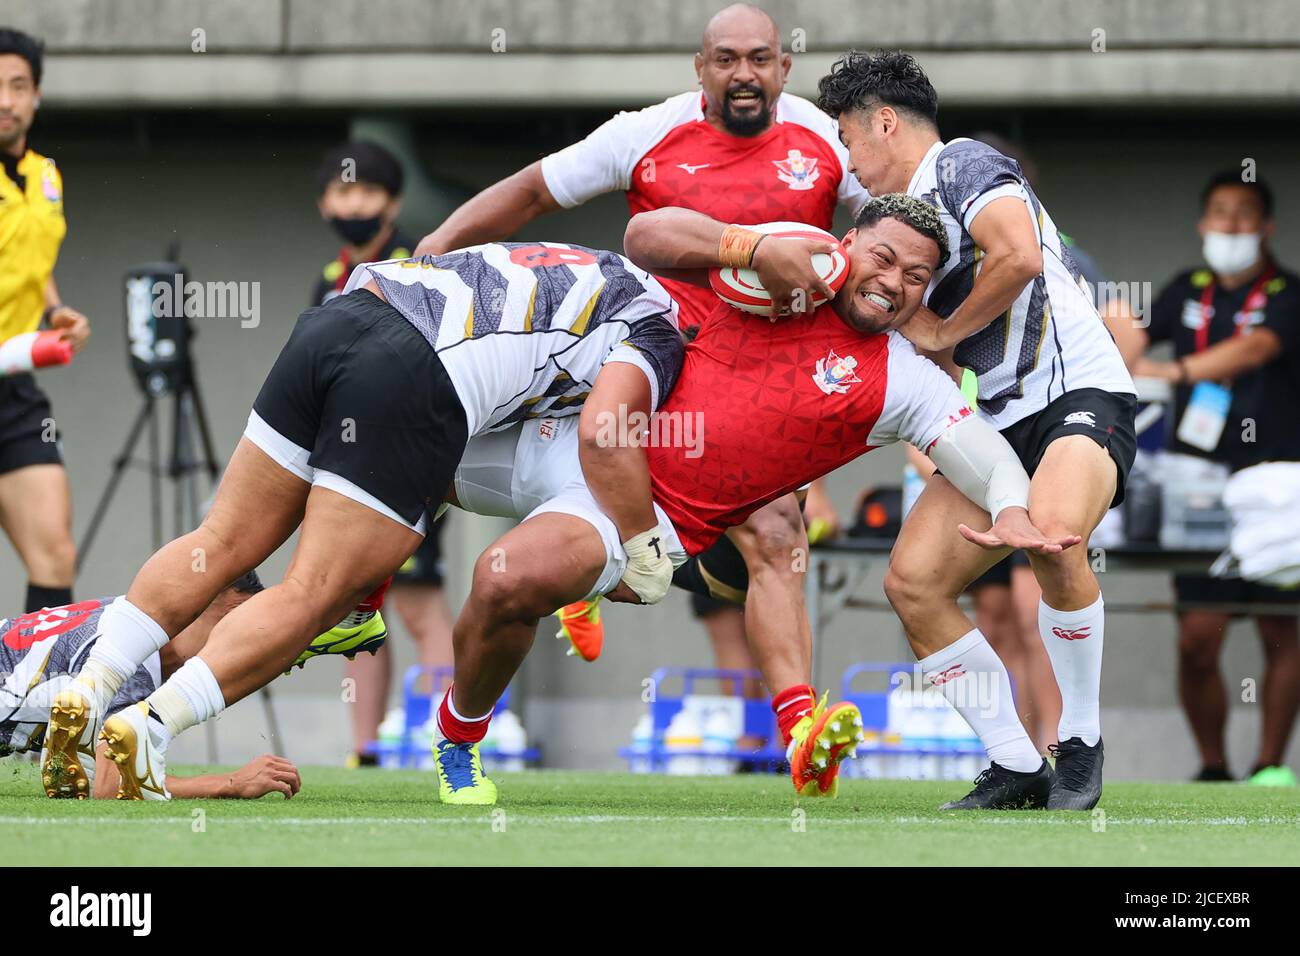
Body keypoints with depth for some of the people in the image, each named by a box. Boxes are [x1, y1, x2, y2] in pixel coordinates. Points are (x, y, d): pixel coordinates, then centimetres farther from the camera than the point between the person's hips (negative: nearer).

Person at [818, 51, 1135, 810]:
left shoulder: (962, 164, -4)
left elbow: (1020, 256, -24)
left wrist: (944, 331, -9)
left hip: (1081, 392, -9)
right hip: (1003, 422, 9)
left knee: (1053, 530, -37)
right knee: (912, 581, -8)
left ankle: (1082, 746, -17)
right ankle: (1017, 767, 1)